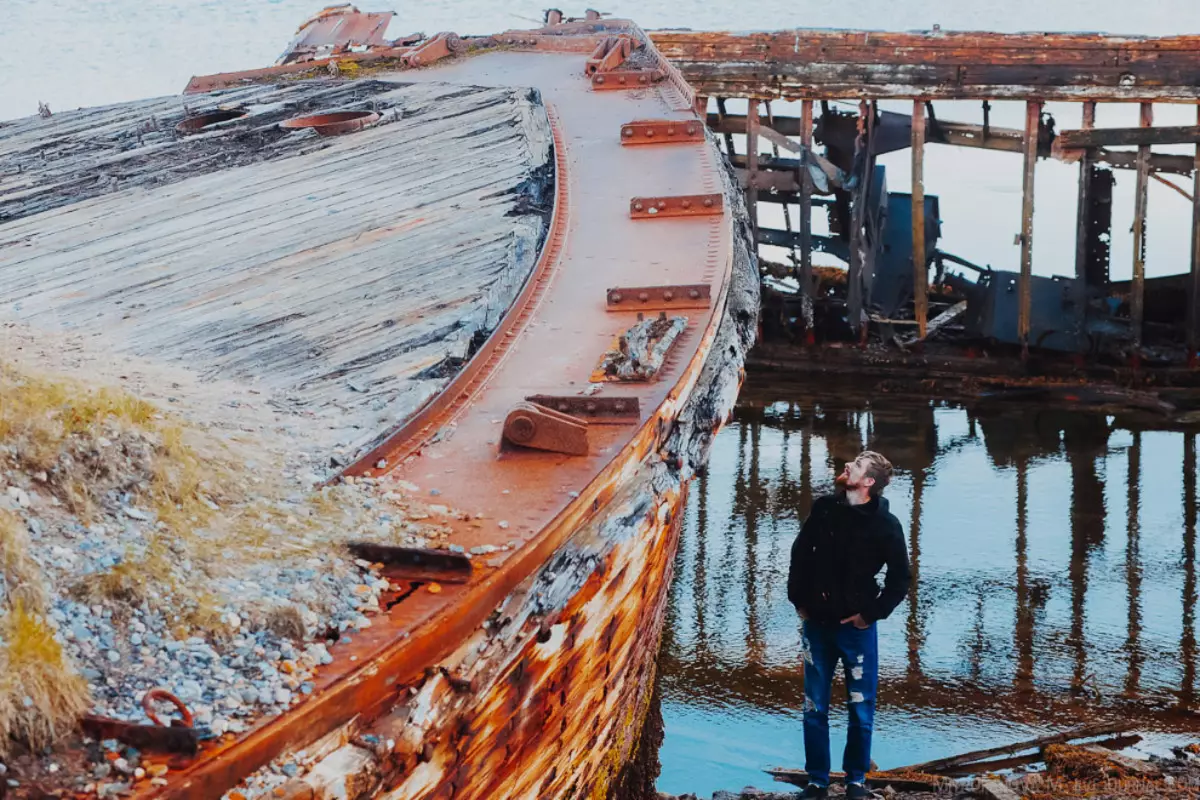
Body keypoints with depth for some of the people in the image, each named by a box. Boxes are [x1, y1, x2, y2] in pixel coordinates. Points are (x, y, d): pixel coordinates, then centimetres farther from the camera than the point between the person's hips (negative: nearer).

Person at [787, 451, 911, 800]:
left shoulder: (886, 525, -9)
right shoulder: (824, 508, 1)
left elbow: (900, 578, -4)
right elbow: (800, 554, 11)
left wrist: (872, 613, -8)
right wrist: (798, 599, 6)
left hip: (857, 627, -3)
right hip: (817, 624, 3)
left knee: (861, 709, 5)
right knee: (814, 708, 6)